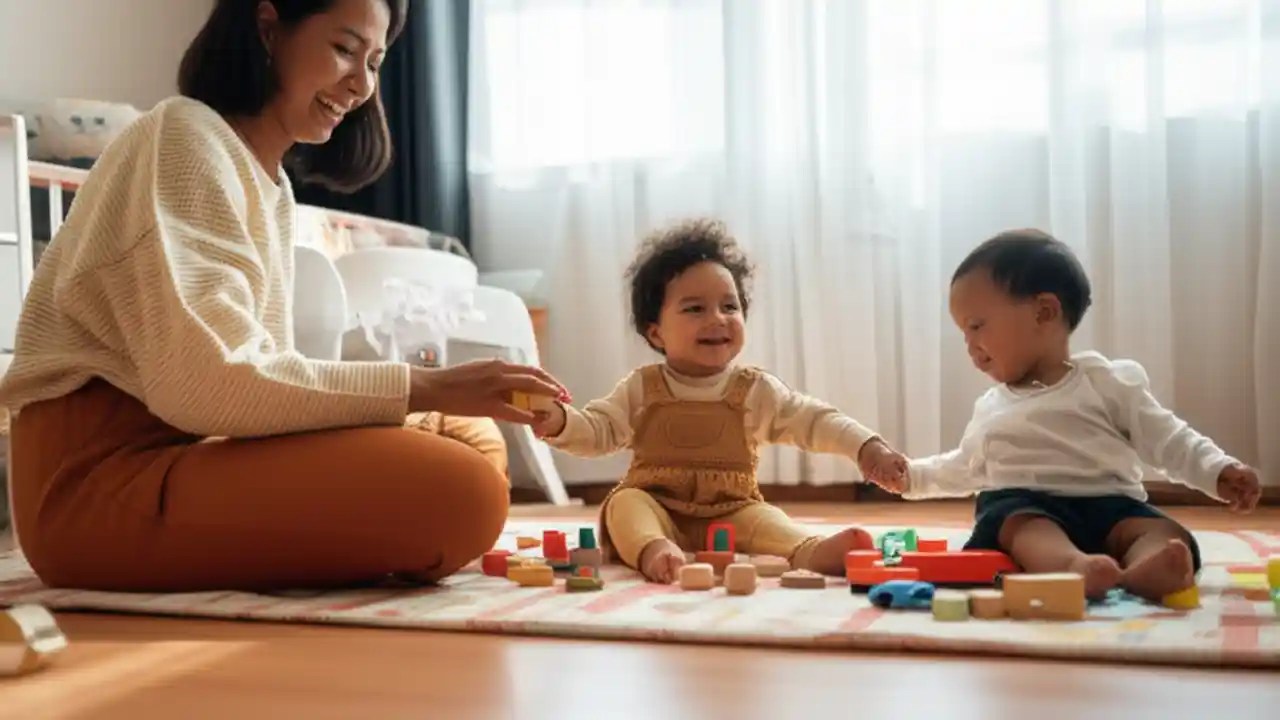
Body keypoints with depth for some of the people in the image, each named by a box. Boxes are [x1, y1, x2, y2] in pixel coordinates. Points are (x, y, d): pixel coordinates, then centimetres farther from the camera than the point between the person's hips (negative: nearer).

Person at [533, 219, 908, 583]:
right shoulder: (641, 388, 3)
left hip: (731, 512, 0)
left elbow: (814, 420, 3)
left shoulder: (756, 390, 5)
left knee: (763, 518, -28)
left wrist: (866, 446, -14)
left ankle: (813, 551, -56)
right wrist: (560, 420, -21)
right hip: (656, 506, 0)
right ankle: (653, 549, -57)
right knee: (626, 501, -28)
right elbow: (597, 431, 1)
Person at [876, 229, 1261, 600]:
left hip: (1107, 504, -1)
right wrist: (913, 475, 33)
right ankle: (1073, 565, -65)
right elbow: (965, 467, 40)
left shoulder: (1110, 381, 9)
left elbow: (1169, 441, 6)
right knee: (1019, 522, -35)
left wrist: (1219, 472, -9)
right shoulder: (990, 408, 25)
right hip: (1021, 505, 1)